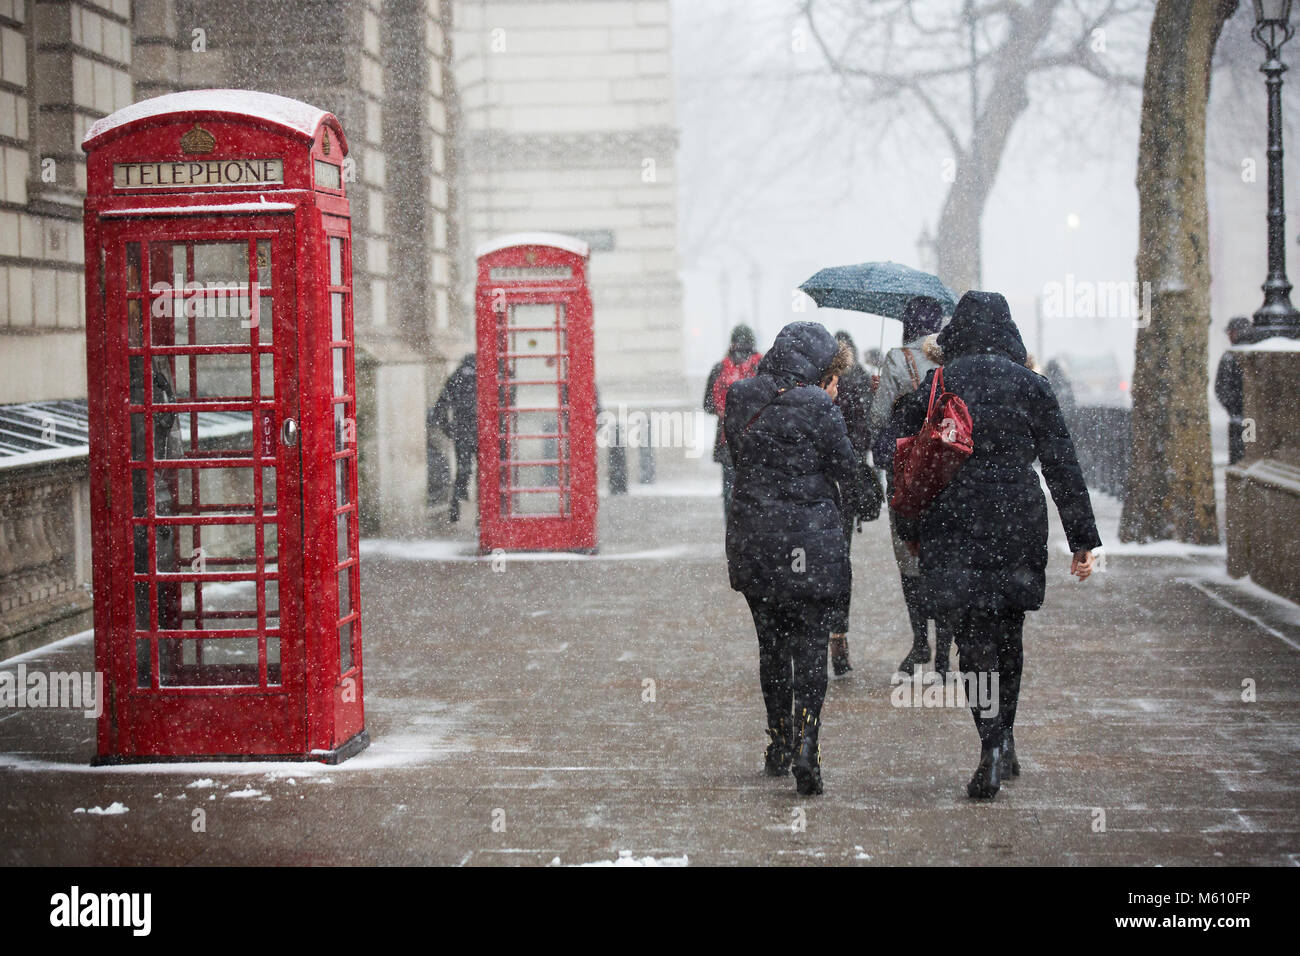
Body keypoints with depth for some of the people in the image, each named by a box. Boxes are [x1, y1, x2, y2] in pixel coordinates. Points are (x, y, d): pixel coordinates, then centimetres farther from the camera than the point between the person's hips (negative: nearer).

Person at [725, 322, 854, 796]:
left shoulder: (741, 397, 2)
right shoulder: (817, 406, -13)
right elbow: (845, 467, -4)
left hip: (752, 539, 4)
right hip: (810, 542, -4)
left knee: (771, 643, 16)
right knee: (810, 646, 1)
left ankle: (778, 746, 23)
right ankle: (804, 748, -12)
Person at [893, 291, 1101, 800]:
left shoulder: (934, 386, 1)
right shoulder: (1031, 385, 2)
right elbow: (1062, 466, 1)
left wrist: (911, 530, 16)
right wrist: (1082, 538, 4)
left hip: (952, 528, -2)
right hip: (1019, 526, 2)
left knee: (973, 638, -1)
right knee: (1008, 633, 17)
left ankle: (992, 746, -15)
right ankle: (1004, 741, 25)